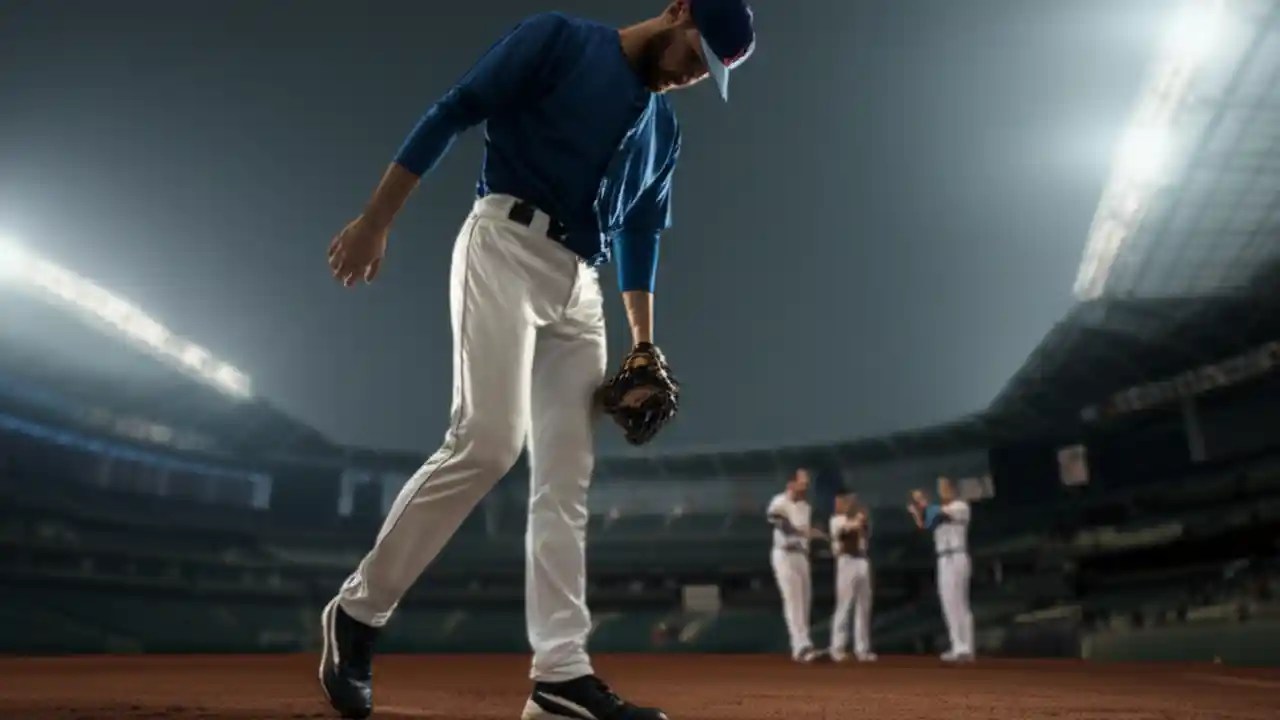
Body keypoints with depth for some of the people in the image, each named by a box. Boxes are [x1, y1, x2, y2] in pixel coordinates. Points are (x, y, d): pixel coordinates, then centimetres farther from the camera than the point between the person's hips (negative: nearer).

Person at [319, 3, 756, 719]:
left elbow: (641, 235, 23)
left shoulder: (665, 128, 21)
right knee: (487, 443, -19)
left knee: (567, 481, -1)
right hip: (507, 246, -7)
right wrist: (375, 221, -10)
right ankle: (357, 610, -2)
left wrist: (645, 343, 16)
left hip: (580, 288, 7)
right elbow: (454, 112, -4)